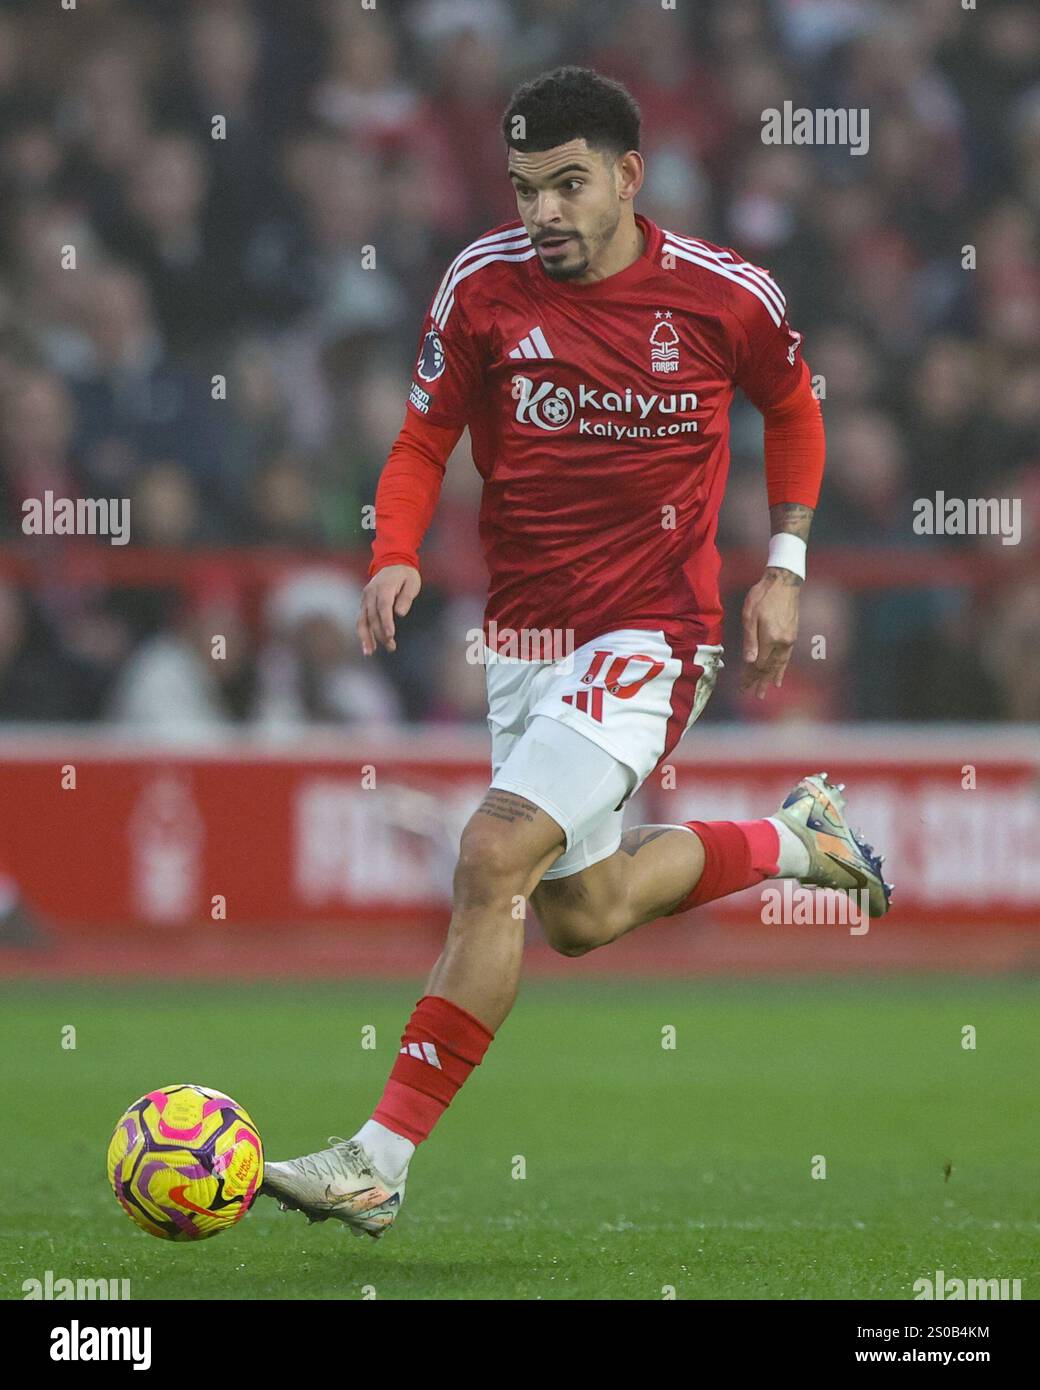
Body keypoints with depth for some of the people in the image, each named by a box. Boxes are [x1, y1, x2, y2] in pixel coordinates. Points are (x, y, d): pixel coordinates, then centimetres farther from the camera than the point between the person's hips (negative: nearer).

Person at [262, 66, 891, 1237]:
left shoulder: (724, 296, -7)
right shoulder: (484, 284, -4)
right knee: (581, 916, 16)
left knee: (496, 857, -22)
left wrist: (783, 568, 4)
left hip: (649, 635, -5)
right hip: (525, 634, 5)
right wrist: (395, 557, -15)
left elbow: (792, 410, 13)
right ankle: (791, 841, 42)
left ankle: (383, 1159, -20)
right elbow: (424, 440, 4)